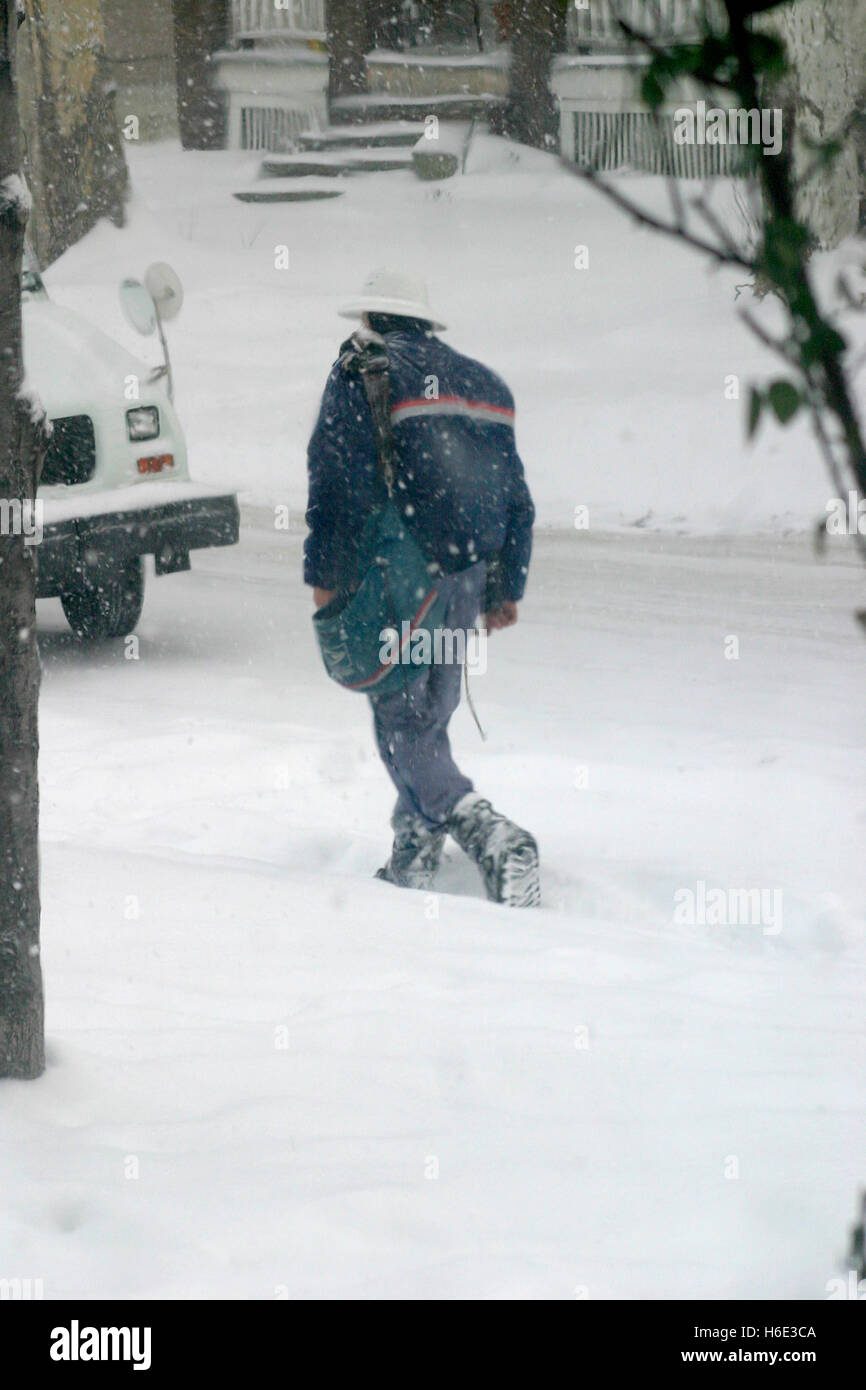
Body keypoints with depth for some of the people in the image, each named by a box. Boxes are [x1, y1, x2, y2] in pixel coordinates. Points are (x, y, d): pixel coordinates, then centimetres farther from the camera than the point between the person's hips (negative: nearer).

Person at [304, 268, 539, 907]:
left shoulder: (363, 372, -3)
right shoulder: (483, 384, 17)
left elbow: (340, 485, -11)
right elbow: (516, 499, 18)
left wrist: (327, 574, -5)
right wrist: (507, 587, 25)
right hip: (467, 577, 6)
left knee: (401, 727, -5)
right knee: (431, 716, 18)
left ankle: (489, 834, -24)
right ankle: (416, 854, 19)